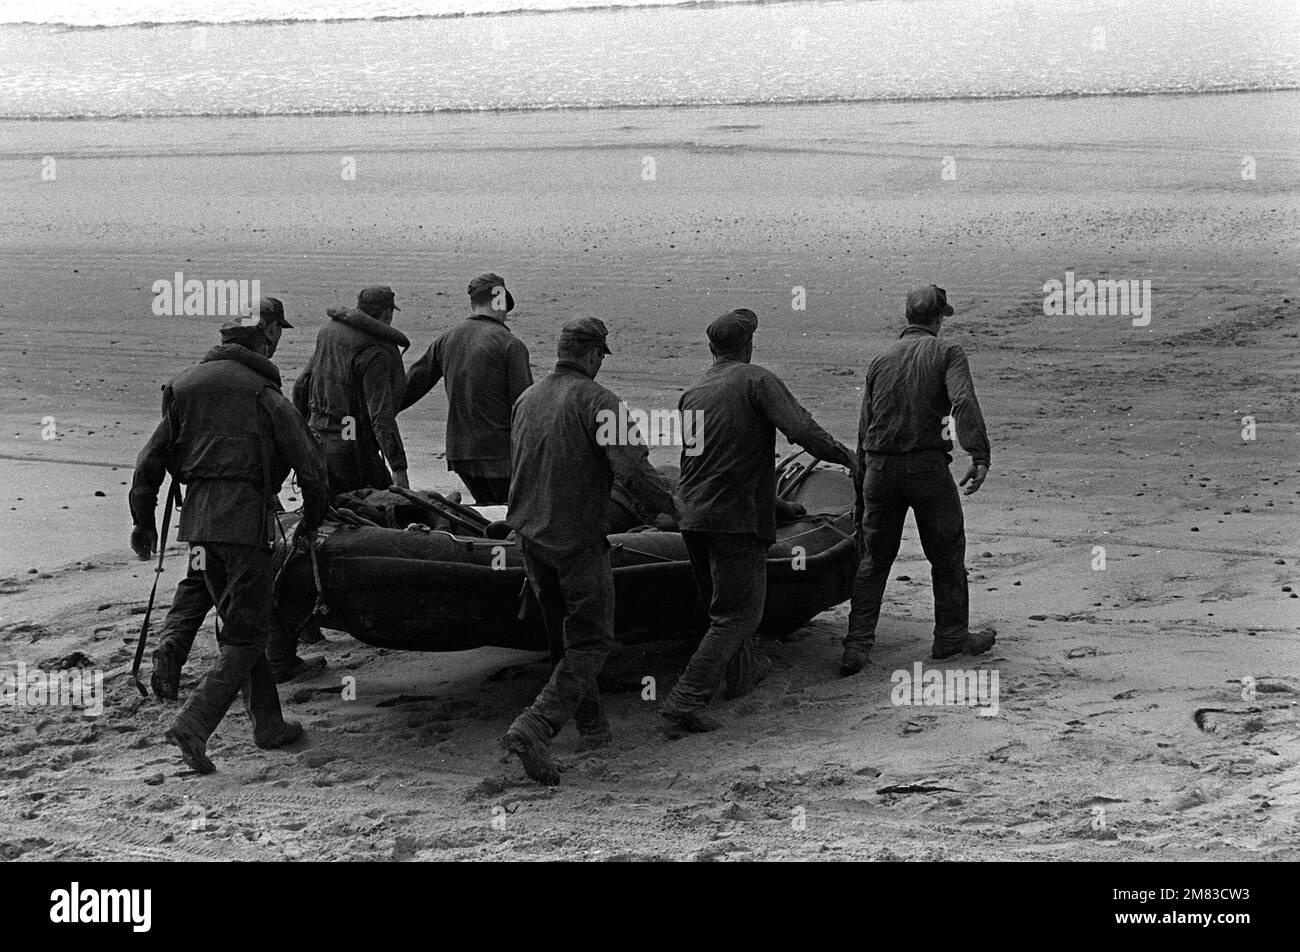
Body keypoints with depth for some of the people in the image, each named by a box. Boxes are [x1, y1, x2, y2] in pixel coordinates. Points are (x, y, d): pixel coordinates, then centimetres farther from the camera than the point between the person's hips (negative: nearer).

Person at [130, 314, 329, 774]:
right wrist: (311, 521, 12)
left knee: (238, 623, 18)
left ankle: (269, 724, 22)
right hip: (245, 520, -6)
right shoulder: (264, 395, -1)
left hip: (198, 520, 6)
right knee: (248, 633, -1)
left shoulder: (184, 390, 15)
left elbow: (150, 462, 14)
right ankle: (193, 724, -14)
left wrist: (143, 521, 22)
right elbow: (309, 464, -3)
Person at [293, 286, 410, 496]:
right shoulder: (376, 353, -16)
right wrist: (399, 468, -24)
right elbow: (381, 416, -23)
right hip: (352, 447, -8)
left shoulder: (329, 330, 10)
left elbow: (301, 387, 19)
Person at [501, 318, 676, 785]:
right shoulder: (595, 400, -14)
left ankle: (592, 724, 31)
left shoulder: (527, 399, 8)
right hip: (577, 537, -7)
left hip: (529, 533, 7)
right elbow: (632, 467, -22)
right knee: (591, 641, -1)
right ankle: (534, 729, -17)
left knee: (565, 635, 20)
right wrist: (674, 508, -10)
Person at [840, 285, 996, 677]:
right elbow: (964, 403, -18)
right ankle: (952, 636, 21)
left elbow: (864, 427, 13)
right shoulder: (947, 352, 0)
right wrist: (979, 457, -25)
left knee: (874, 557, 9)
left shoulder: (881, 359, 13)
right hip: (927, 464, -4)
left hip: (879, 466, 4)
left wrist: (863, 481, 19)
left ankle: (858, 643, 1)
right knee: (946, 553, 12)